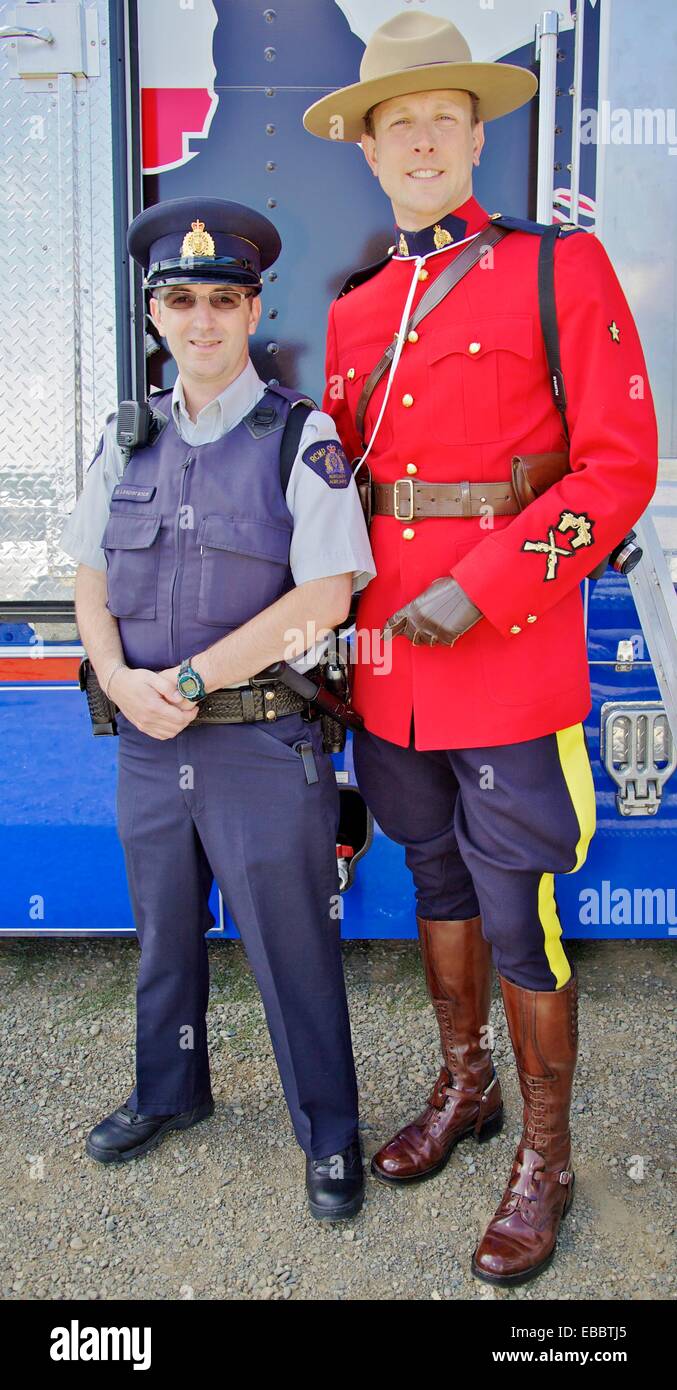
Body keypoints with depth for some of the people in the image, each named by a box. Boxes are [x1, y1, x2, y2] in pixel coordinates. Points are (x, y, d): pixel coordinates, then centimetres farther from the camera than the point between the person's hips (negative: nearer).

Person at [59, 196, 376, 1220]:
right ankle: (171, 1093, 45)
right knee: (164, 933, 21)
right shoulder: (128, 438, 7)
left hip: (267, 744, -5)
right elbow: (91, 582, 10)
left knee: (293, 948, 7)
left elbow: (323, 596, -15)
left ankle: (329, 1132, 30)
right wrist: (123, 679, -9)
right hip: (149, 741, 5)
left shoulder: (303, 436, -7)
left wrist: (188, 680, -16)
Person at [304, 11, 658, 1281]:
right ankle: (465, 1087, 41)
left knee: (518, 916, 2)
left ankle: (544, 1162, 24)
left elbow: (620, 467, -9)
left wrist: (479, 590, -17)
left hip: (512, 661, -5)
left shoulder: (561, 269, -2)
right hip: (389, 660, 5)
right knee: (436, 880, 18)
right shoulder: (354, 309, 12)